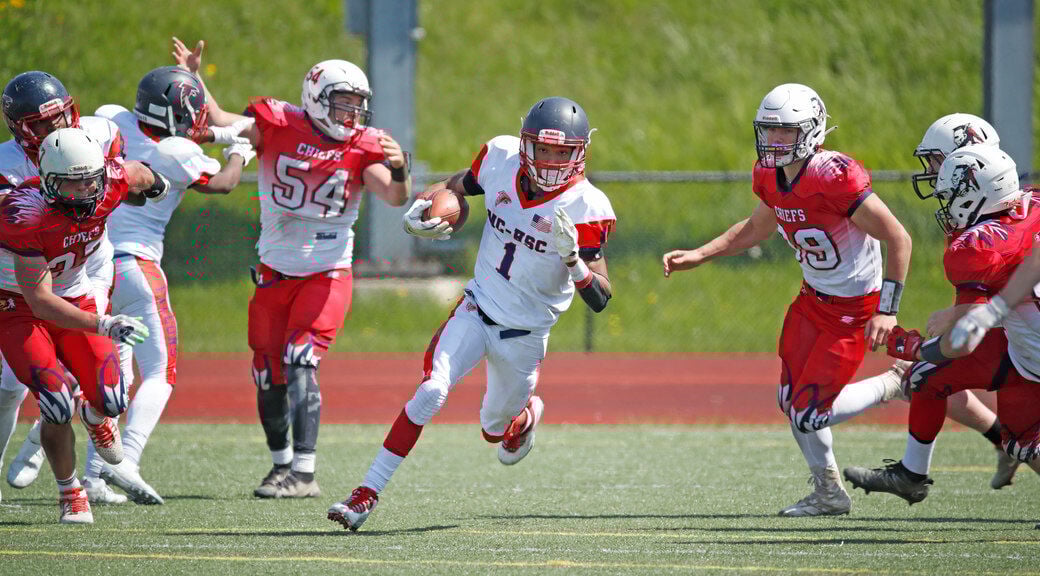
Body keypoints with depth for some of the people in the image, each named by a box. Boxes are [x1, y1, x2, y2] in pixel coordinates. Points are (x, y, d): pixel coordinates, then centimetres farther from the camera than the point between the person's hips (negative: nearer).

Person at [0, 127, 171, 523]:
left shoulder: (111, 182, -20)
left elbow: (138, 175, 8)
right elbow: (39, 301, -31)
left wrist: (155, 184, 32)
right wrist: (102, 326, -39)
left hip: (73, 297, 5)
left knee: (110, 400, -10)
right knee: (57, 403, -21)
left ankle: (93, 413, 31)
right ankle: (70, 495, 4)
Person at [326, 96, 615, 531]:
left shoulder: (586, 209, -21)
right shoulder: (502, 159, -11)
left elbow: (600, 299, -20)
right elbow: (456, 186, 11)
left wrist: (573, 258, -39)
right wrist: (417, 213, -9)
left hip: (524, 335, -1)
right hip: (476, 310, 1)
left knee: (495, 430, 16)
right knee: (431, 393, -21)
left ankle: (528, 414, 55)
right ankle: (367, 494, -17)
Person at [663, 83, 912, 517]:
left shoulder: (835, 178, -28)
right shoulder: (770, 176, -3)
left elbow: (898, 239, -23)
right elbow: (757, 228, 20)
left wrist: (887, 311, -24)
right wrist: (698, 256, 12)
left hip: (855, 310, -8)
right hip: (814, 298, 8)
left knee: (808, 414, -8)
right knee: (791, 401, 9)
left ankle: (892, 385, 14)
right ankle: (828, 493, 27)